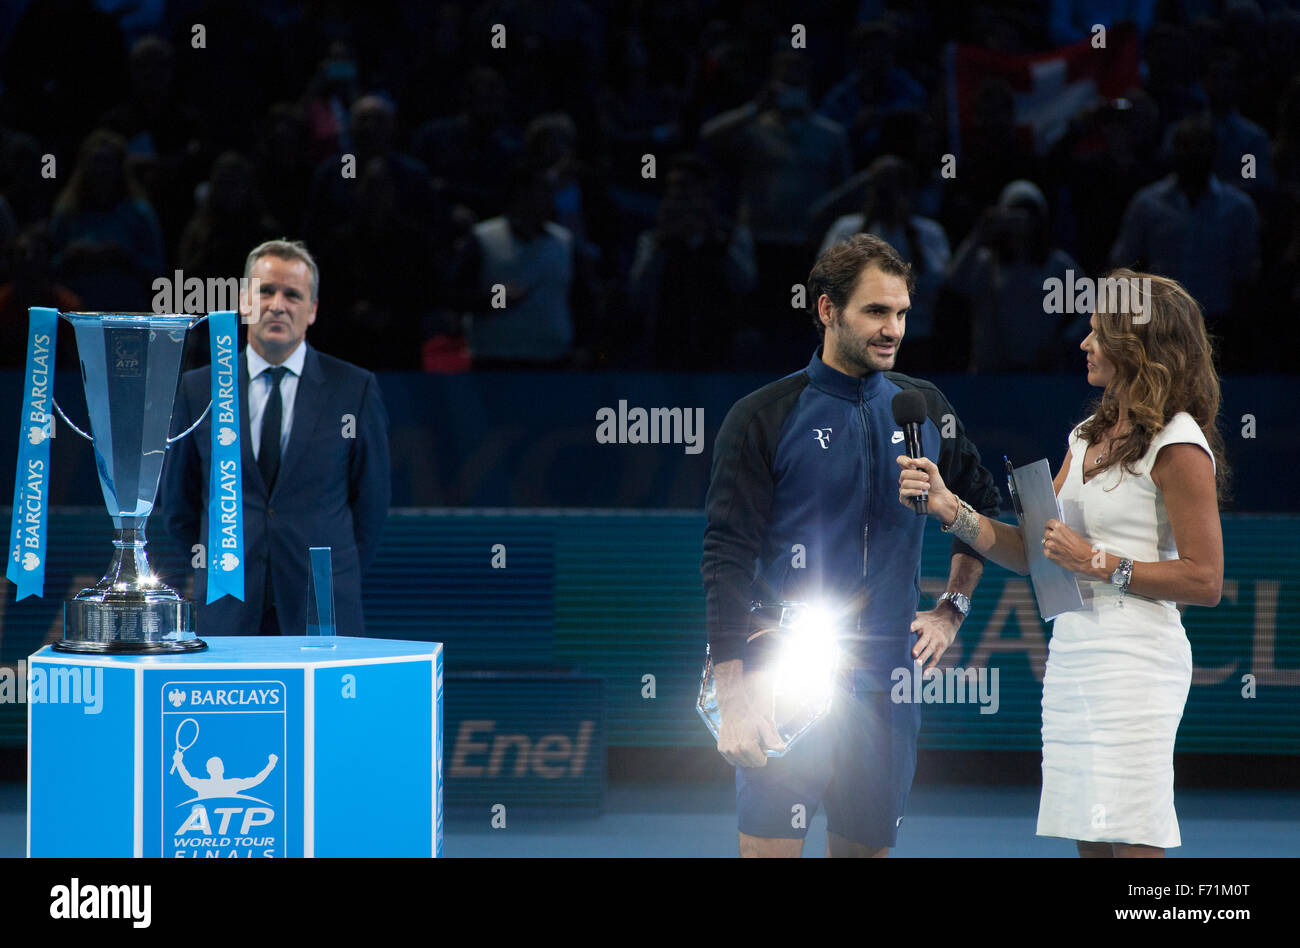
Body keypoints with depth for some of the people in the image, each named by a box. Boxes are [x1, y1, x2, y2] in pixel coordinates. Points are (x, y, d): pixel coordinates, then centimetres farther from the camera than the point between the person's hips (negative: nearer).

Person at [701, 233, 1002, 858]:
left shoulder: (925, 409, 10)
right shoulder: (762, 419, -3)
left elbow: (982, 511, 26)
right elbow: (726, 560, -6)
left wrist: (951, 610, 15)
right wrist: (733, 697, -13)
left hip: (887, 685, 4)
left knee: (867, 846, 7)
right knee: (768, 847, -9)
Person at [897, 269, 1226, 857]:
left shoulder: (1177, 446, -8)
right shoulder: (1090, 436, 17)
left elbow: (1205, 581, -12)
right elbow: (1032, 552, 14)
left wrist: (1099, 563, -13)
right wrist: (950, 508, 2)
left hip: (1135, 656, -8)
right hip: (1070, 651, 8)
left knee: (1129, 844, -10)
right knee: (1089, 842, 7)